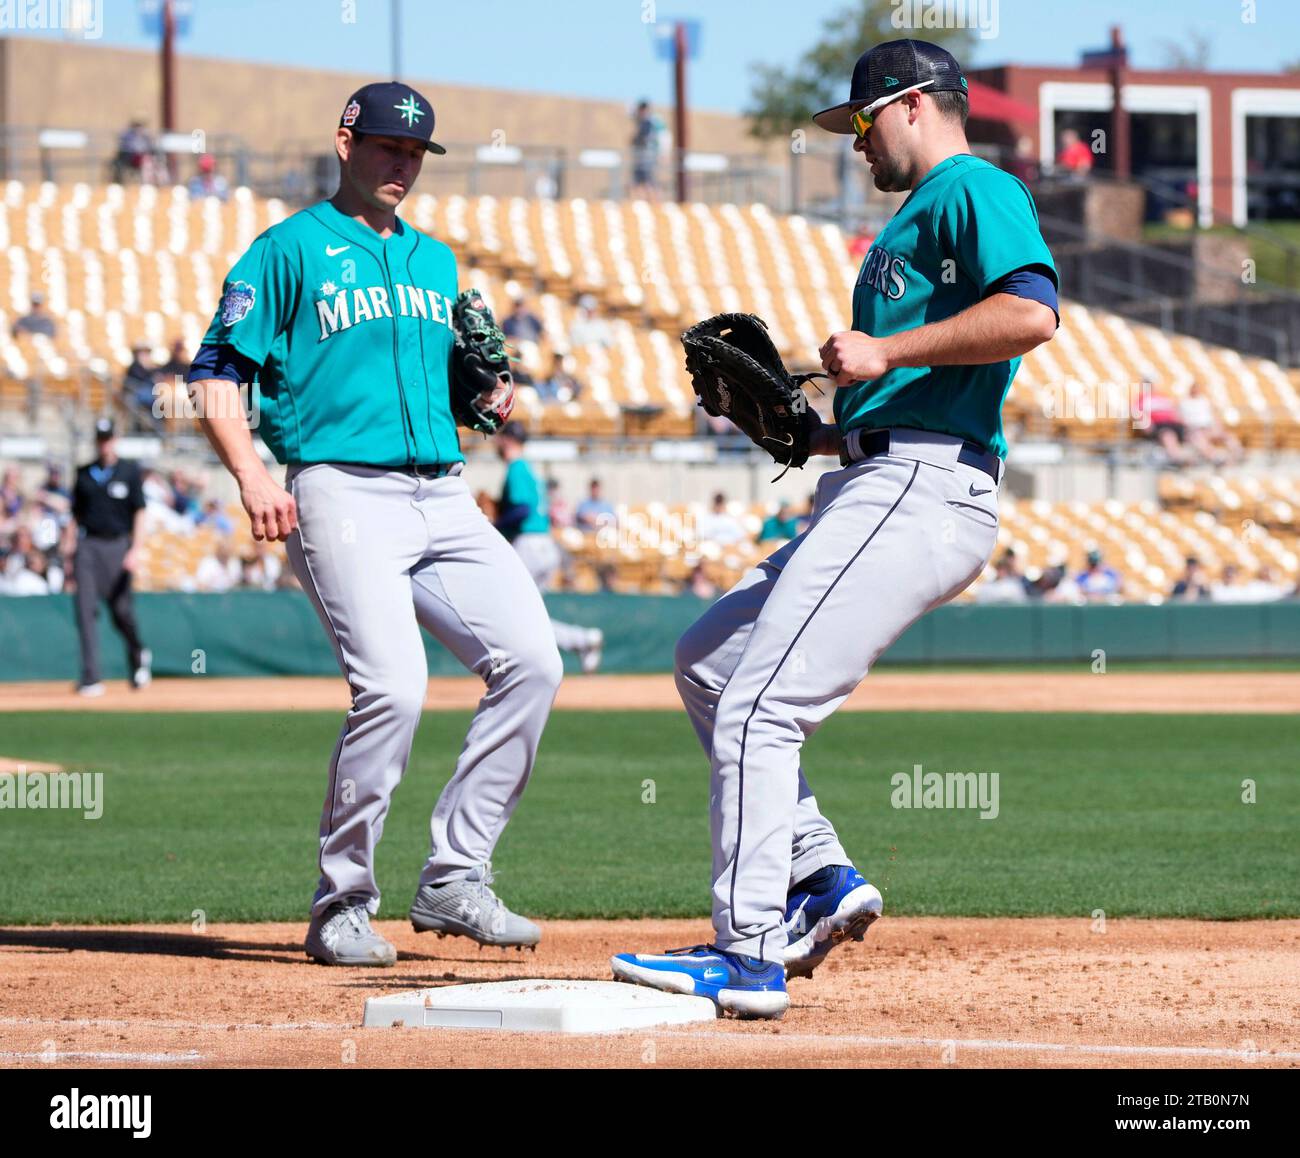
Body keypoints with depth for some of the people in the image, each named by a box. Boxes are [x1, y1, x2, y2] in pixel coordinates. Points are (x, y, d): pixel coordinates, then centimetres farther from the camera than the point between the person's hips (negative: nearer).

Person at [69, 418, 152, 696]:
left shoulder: (130, 470, 4)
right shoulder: (84, 474, 11)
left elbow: (139, 512, 0)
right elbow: (76, 513, 15)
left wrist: (136, 549, -11)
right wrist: (70, 552, 9)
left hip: (118, 545, -2)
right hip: (88, 545, 2)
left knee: (121, 610, -2)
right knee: (85, 608, -10)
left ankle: (138, 656, 28)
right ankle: (91, 676, -12)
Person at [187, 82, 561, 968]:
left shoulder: (437, 260, 23)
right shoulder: (291, 249, 4)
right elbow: (217, 375, -1)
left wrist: (491, 397, 5)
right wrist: (252, 475, -16)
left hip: (445, 495, 6)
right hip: (344, 492, -6)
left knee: (532, 660, -11)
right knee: (393, 687, -22)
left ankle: (454, 881, -2)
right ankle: (342, 908, -6)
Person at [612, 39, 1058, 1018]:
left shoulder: (975, 189, -4)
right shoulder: (914, 222, 27)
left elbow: (1031, 314, -22)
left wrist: (887, 353, -18)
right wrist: (796, 430, 15)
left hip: (922, 493, -11)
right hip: (880, 491, 11)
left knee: (759, 706, -16)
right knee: (709, 658, 17)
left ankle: (750, 955, -16)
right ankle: (820, 879, 12)